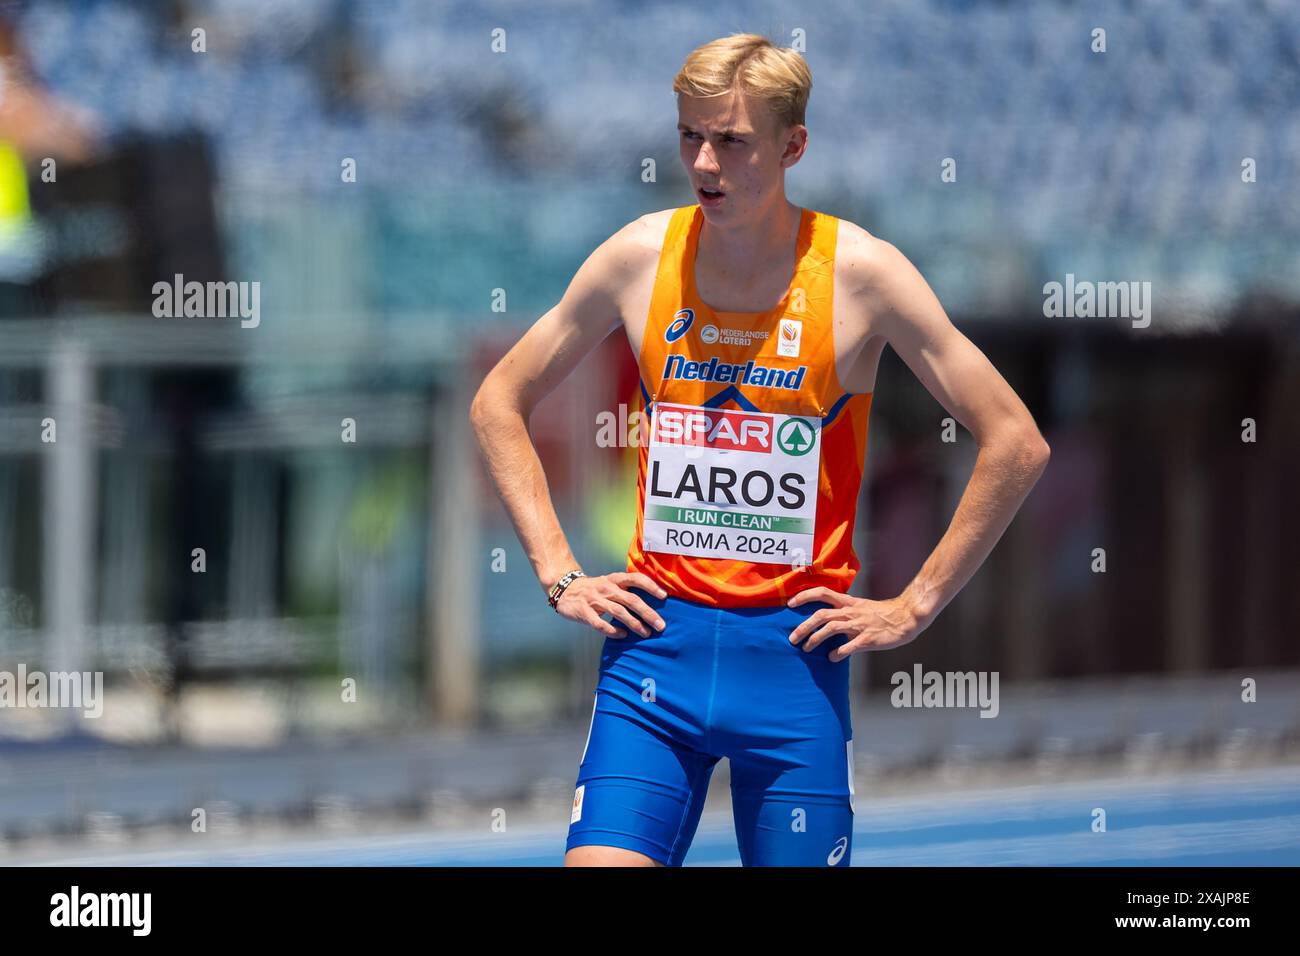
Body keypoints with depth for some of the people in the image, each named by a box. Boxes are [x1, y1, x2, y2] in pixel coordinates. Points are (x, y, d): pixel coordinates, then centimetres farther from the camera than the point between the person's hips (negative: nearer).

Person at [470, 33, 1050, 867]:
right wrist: (558, 574, 5)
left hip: (796, 643, -1)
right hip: (658, 637, 1)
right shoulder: (640, 258, 1)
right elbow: (499, 405, 14)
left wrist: (915, 607, -5)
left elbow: (1017, 445, -4)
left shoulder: (859, 274, -6)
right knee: (600, 860, -13)